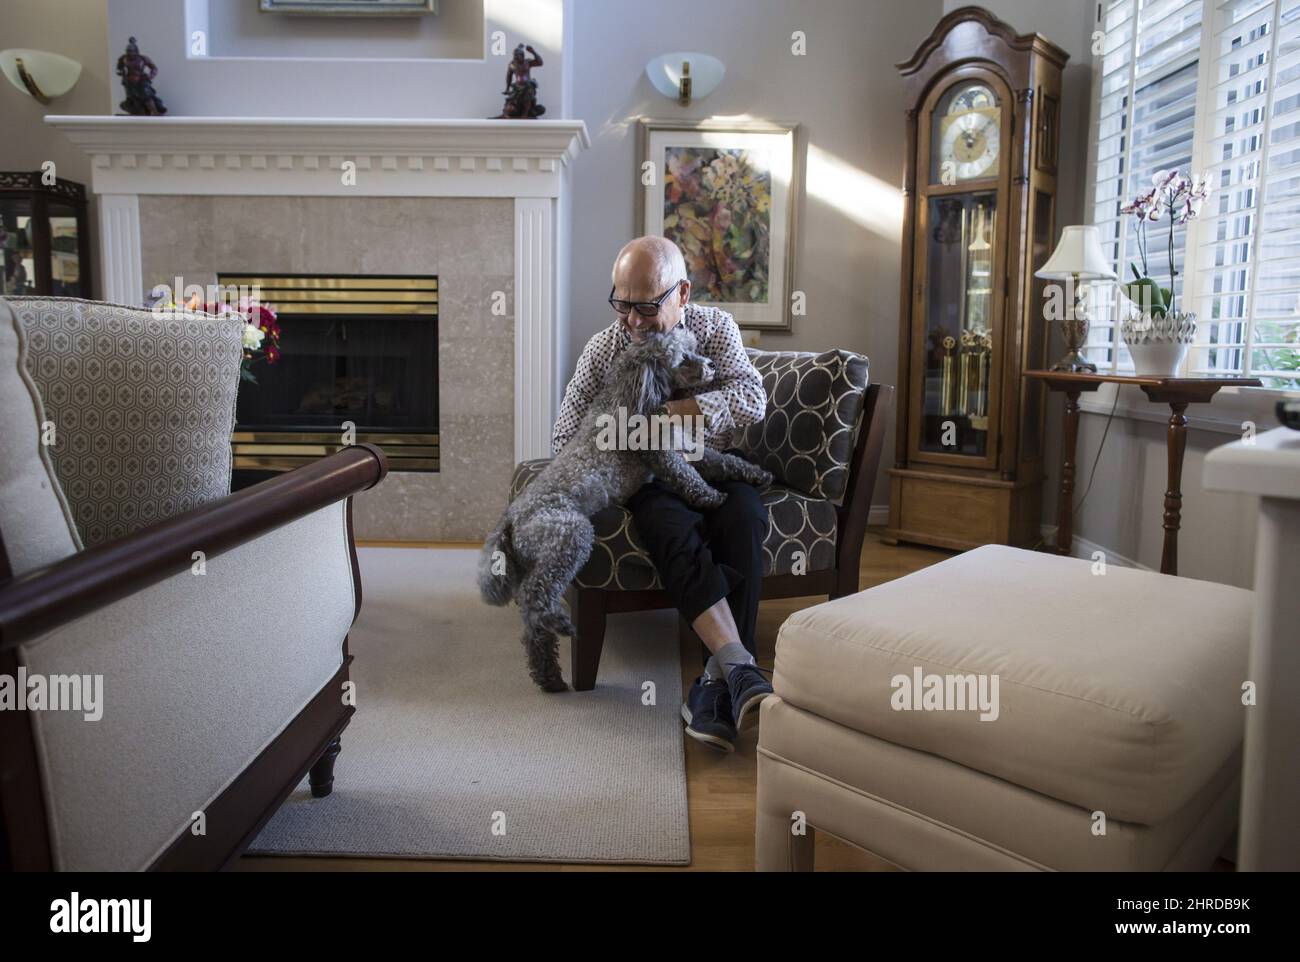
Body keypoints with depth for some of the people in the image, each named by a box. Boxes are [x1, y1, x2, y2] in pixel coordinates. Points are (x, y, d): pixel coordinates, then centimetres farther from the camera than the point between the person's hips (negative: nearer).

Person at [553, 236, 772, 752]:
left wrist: (681, 410, -25)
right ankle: (739, 664, -47)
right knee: (675, 530, -36)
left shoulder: (716, 327, 2)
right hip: (649, 478, -1)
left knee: (745, 518, -33)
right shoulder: (603, 348, 0)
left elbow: (753, 400, -11)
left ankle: (715, 682, -36)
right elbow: (565, 439, 4)